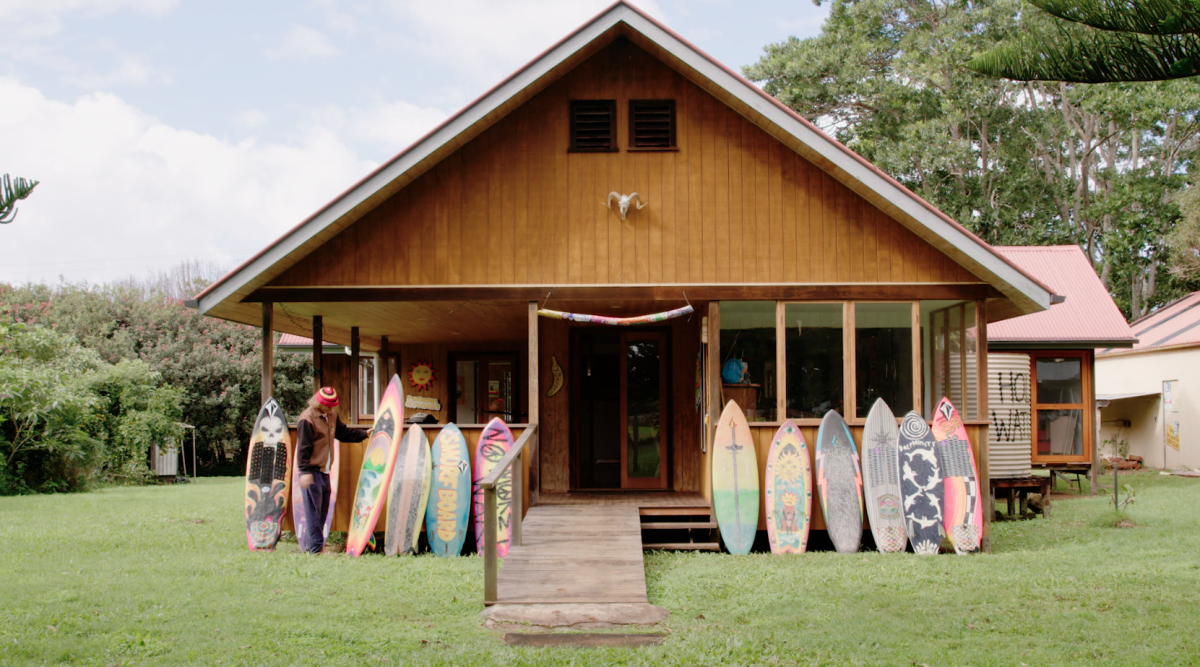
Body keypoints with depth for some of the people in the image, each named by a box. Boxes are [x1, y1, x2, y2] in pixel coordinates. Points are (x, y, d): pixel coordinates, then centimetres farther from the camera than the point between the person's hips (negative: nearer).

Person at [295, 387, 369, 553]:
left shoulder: (332, 415, 10)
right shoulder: (307, 419, -14)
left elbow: (343, 433, 24)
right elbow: (303, 447, -16)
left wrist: (364, 433, 17)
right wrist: (305, 471, -20)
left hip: (324, 470, 9)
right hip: (312, 471, -9)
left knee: (323, 508, 11)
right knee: (313, 510, -7)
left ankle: (316, 545, 19)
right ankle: (316, 547, -6)